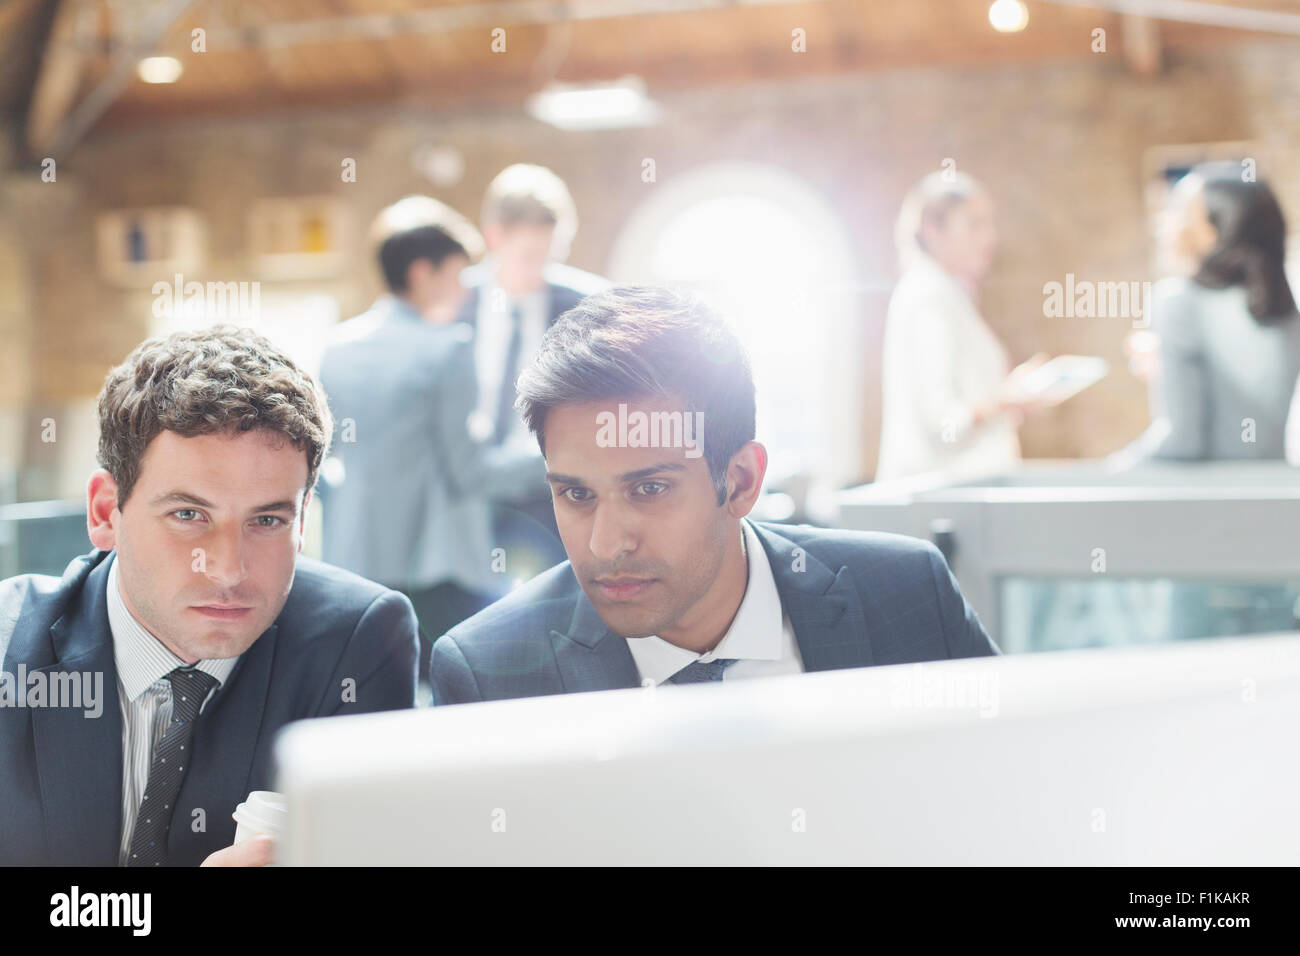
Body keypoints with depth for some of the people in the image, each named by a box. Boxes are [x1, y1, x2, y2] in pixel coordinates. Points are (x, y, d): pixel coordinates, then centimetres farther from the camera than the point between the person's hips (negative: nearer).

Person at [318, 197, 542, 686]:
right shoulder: (447, 346, -10)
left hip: (350, 560, 7)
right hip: (436, 568, -6)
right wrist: (552, 459, -1)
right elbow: (466, 472, -11)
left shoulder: (336, 346, 8)